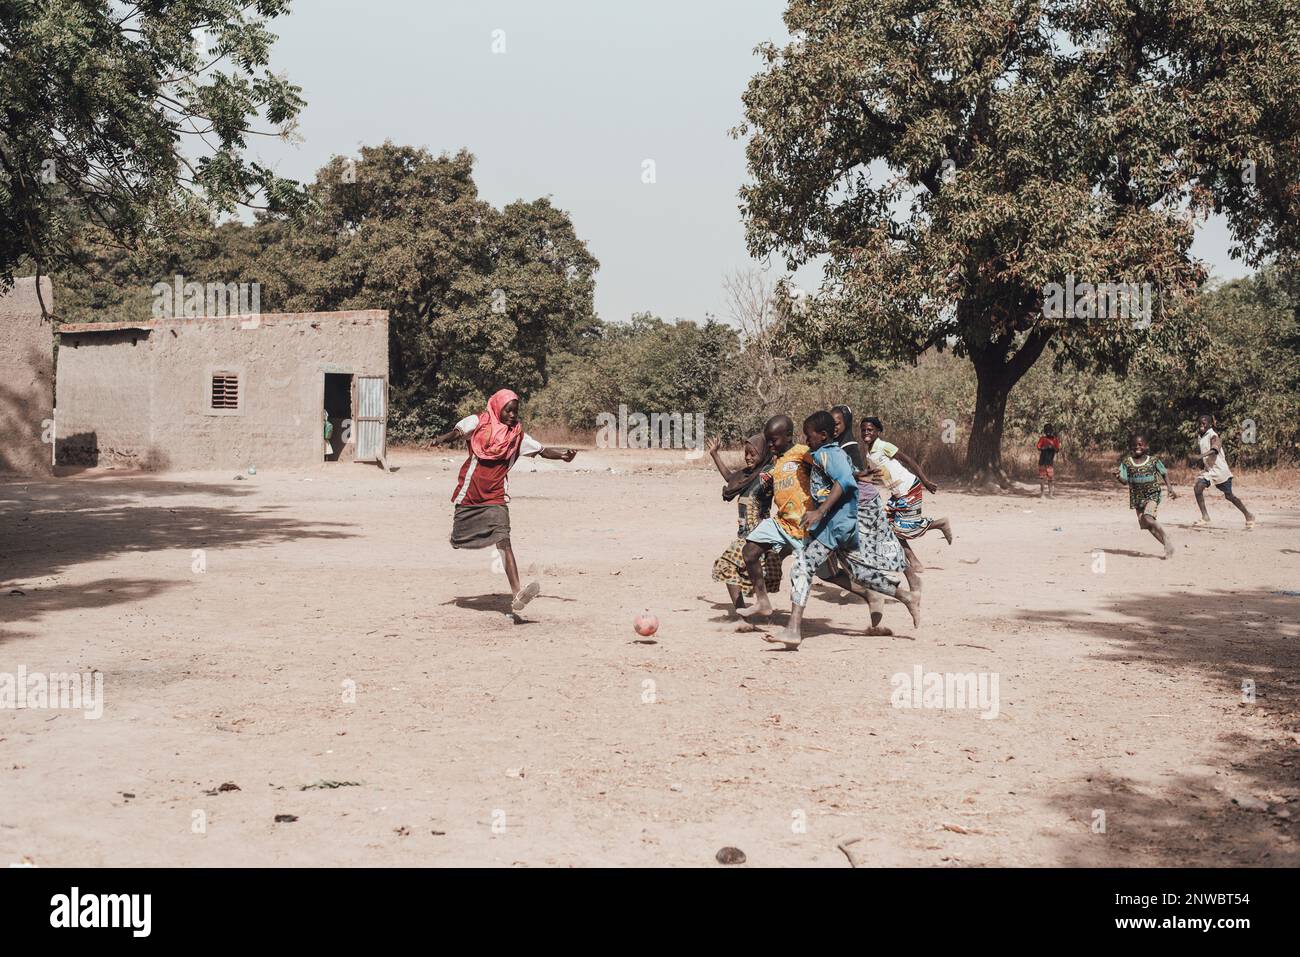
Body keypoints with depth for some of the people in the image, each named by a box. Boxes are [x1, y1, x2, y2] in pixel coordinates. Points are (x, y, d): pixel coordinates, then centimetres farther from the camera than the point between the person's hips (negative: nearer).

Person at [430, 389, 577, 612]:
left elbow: (542, 450, 10)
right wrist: (443, 438, -39)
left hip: (496, 497, 0)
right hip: (469, 494, 0)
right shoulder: (479, 422, -2)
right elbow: (458, 431, -18)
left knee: (503, 540, -17)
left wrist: (562, 455, -8)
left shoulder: (517, 434, 7)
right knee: (458, 541, 10)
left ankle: (516, 594, -28)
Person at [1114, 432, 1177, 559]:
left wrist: (1170, 488, 0)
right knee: (1143, 523, 1)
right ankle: (1167, 544, 14)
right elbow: (1125, 481, -2)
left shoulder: (1153, 460, -3)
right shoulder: (1126, 462, 0)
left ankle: (1164, 535, -4)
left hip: (1152, 494, -4)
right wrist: (1118, 477, -24)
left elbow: (1164, 473, 11)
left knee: (1147, 518, -26)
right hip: (1137, 497, 4)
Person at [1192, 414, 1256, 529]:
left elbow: (1215, 449, -35)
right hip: (1209, 470, 7)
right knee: (1198, 487, -14)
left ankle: (1249, 516, 18)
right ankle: (1205, 517, -11)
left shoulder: (1212, 436, -16)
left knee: (1229, 496, 2)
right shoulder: (1202, 437, 9)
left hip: (1220, 470, -7)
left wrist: (1202, 455, -51)